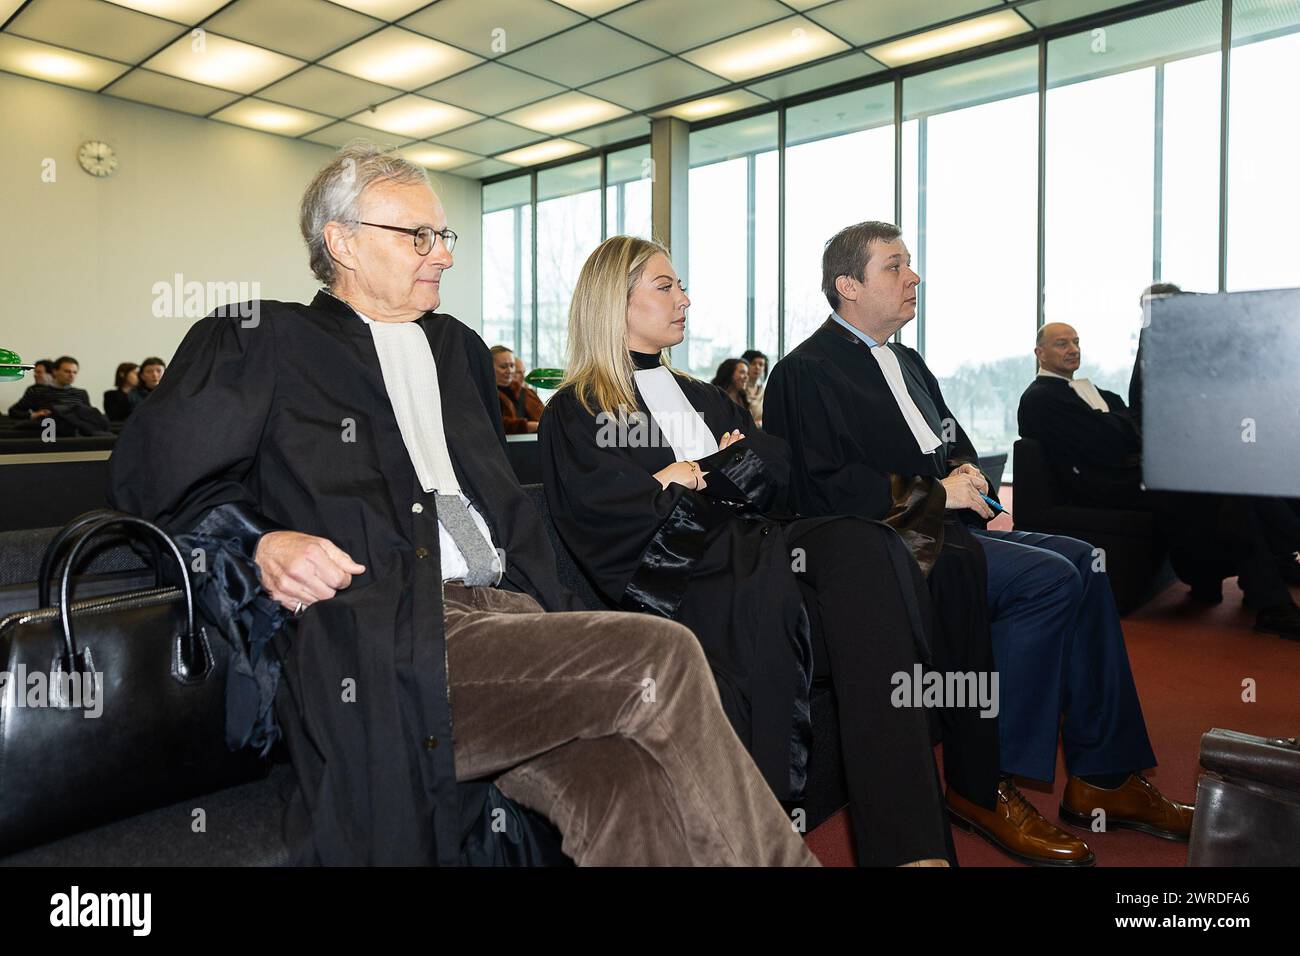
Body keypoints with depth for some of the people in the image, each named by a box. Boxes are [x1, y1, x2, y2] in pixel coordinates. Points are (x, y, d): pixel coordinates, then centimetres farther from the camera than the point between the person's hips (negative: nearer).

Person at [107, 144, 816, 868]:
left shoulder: (460, 348, 27)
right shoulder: (261, 341, 11)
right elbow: (151, 475, 7)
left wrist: (566, 626, 10)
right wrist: (260, 545, -12)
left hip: (505, 613, 5)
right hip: (376, 640, -4)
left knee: (628, 787, -26)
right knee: (663, 659, -24)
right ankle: (778, 858, -9)